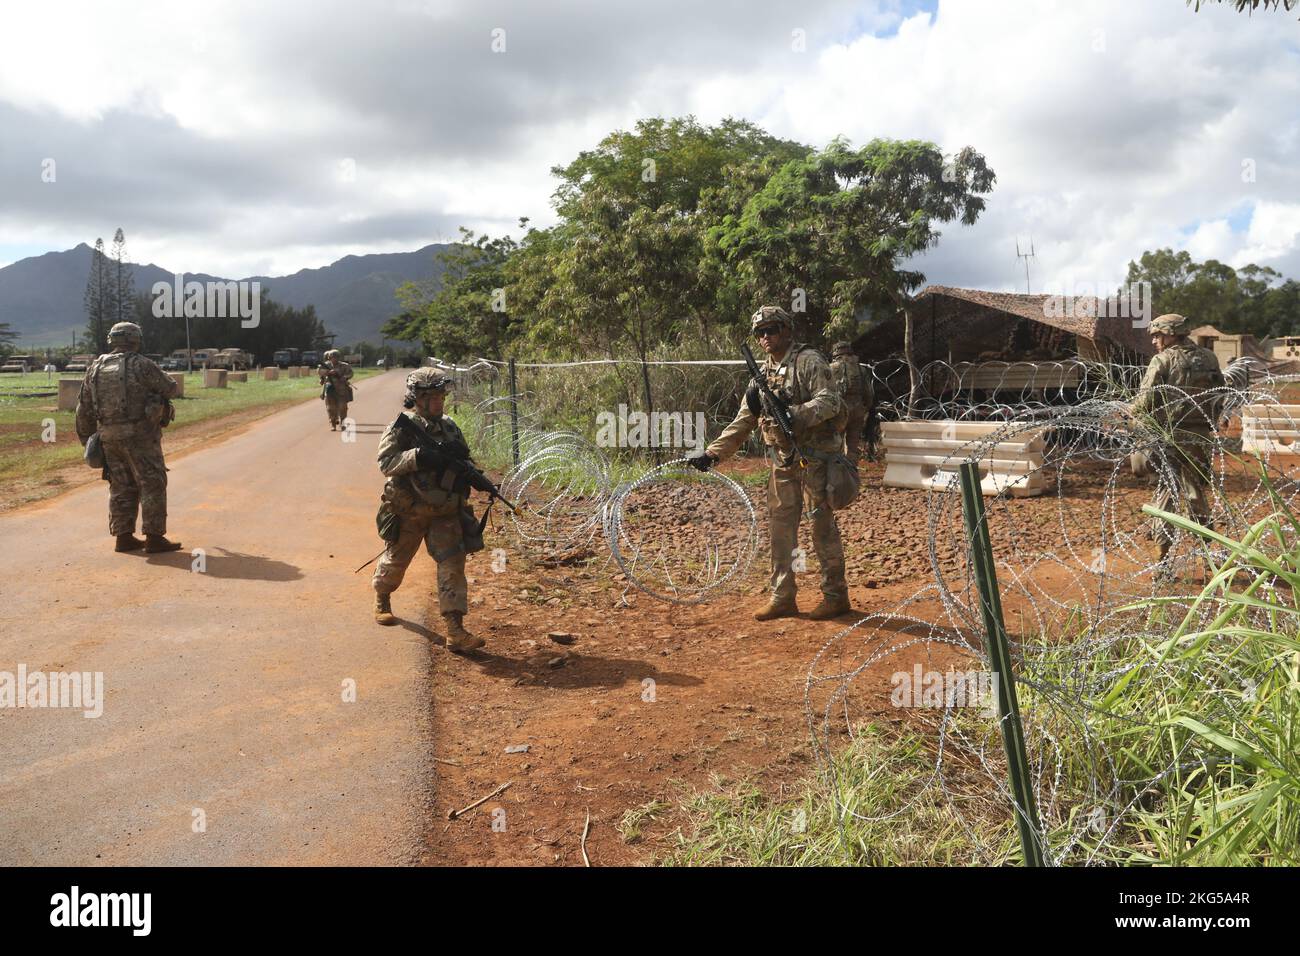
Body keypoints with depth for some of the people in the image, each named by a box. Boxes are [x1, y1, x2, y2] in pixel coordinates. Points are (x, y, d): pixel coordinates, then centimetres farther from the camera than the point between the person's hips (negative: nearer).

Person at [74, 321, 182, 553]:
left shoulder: (95, 369, 9)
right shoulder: (141, 365, -9)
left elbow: (84, 409, 12)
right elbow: (171, 389, -3)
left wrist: (86, 439, 20)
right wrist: (163, 379, 20)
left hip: (109, 436, 6)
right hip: (140, 434, -6)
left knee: (121, 487, 13)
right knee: (152, 485, 0)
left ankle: (124, 537, 15)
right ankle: (154, 537, -2)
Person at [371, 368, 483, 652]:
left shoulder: (449, 427, 6)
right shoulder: (401, 428, -10)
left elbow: (465, 460, 15)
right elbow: (386, 462, -21)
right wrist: (418, 456, -33)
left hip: (445, 513, 3)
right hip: (408, 513, -3)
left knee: (453, 564, -10)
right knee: (395, 560, 17)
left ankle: (456, 631, -13)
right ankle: (382, 600, 49)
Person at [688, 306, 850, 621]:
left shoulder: (809, 361, -7)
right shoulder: (763, 374, 14)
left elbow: (830, 400, -19)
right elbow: (742, 421, 15)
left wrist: (795, 414, -33)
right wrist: (712, 454, 7)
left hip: (815, 458, -7)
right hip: (782, 462, 7)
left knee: (823, 526, -1)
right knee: (780, 529, 8)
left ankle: (835, 596, 9)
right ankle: (782, 598, 16)